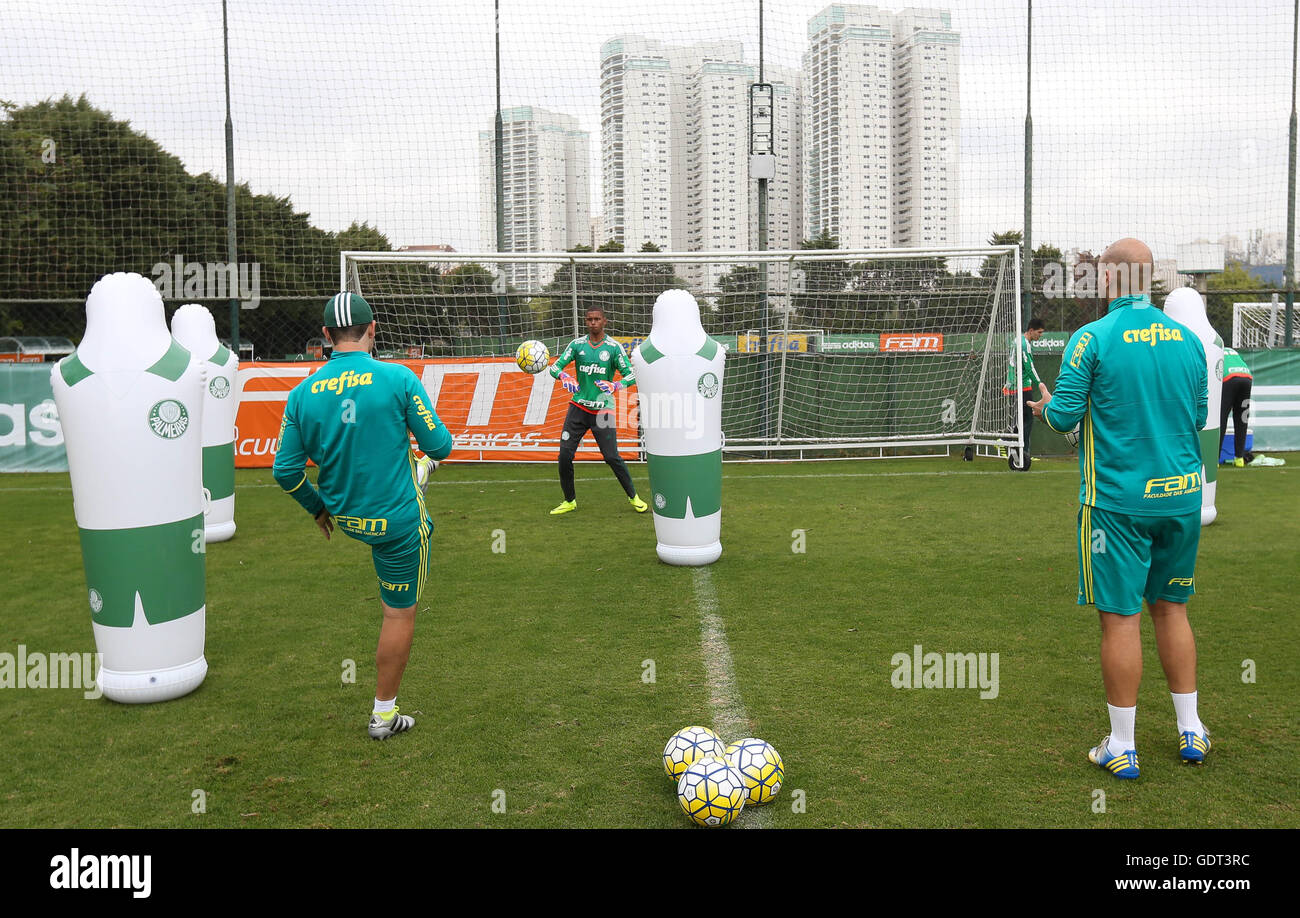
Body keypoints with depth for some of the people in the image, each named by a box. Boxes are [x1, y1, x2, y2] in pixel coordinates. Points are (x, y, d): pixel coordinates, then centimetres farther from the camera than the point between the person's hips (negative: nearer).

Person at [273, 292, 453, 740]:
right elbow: (439, 445, -13)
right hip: (396, 522, -4)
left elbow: (286, 470, -4)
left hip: (344, 515, 5)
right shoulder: (398, 379, -20)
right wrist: (433, 449, 13)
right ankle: (384, 715, 22)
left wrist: (317, 507, 15)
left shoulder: (302, 393, -8)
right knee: (400, 614, 11)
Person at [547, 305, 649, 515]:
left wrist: (615, 385, -26)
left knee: (612, 457, -7)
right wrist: (564, 377, -22)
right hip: (578, 407, 3)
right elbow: (555, 366, 1)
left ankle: (633, 497, 13)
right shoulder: (577, 344, 4)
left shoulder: (614, 347, -3)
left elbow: (631, 375, -5)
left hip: (602, 409, -2)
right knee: (565, 455, -3)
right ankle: (570, 501, 14)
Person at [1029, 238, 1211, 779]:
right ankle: (1191, 731, 26)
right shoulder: (1187, 338, 6)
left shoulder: (1092, 338, -10)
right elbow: (1199, 415, 14)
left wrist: (1046, 407, 12)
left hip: (1118, 499, -5)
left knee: (1120, 617, 1)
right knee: (1171, 608, 18)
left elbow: (1064, 415, -10)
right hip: (1181, 494, 5)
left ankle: (1122, 748, 10)